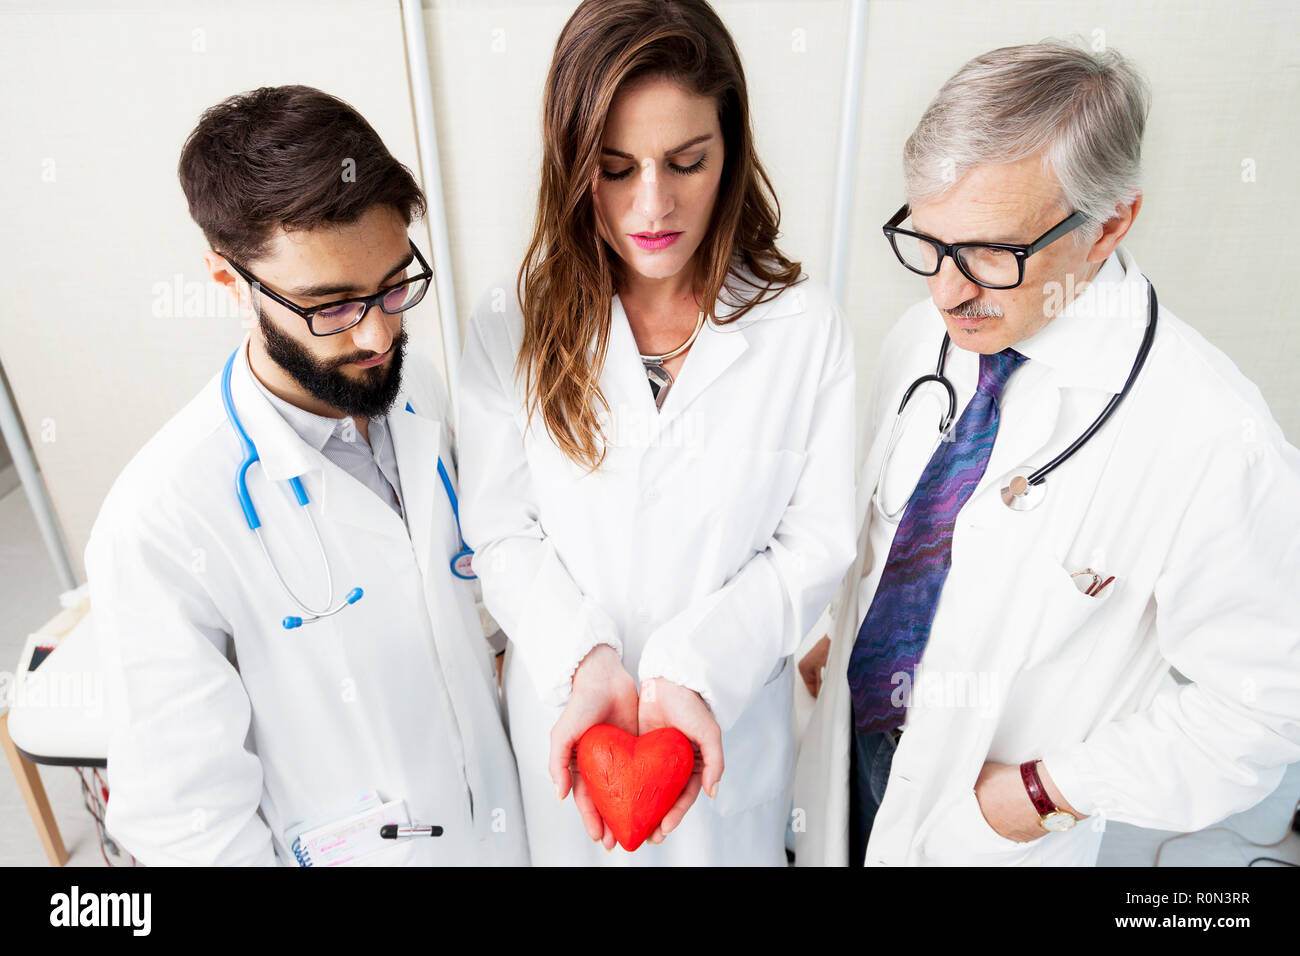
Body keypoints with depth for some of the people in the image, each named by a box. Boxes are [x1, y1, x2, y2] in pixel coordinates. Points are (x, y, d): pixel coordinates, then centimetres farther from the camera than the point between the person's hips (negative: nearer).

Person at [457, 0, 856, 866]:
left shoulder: (806, 327, -13)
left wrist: (697, 671, -23)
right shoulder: (511, 328, -10)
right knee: (578, 846, 25)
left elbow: (817, 542, -11)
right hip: (566, 709, 1)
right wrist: (587, 661, -24)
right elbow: (503, 535, -9)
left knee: (730, 848, 25)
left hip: (733, 720, 0)